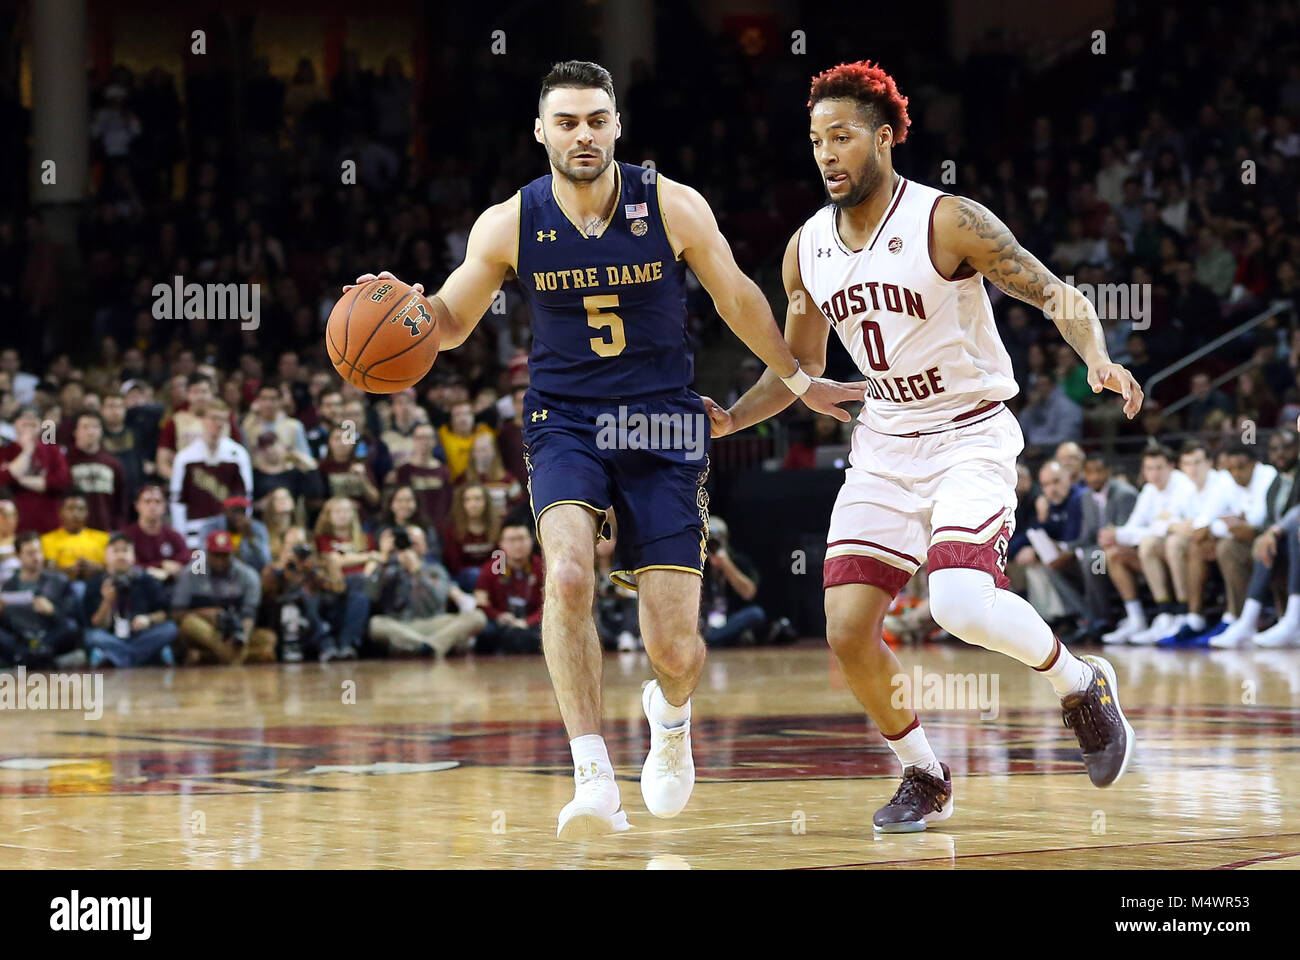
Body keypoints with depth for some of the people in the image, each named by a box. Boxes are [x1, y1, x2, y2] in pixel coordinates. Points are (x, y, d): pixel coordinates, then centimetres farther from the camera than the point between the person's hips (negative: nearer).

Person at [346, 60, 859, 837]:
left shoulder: (674, 208, -8)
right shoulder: (509, 225, -6)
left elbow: (737, 298, 8)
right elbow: (452, 321, 7)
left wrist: (798, 379, 17)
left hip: (663, 424, 0)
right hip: (566, 422, 0)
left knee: (674, 648, -4)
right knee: (568, 573, -31)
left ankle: (671, 713, 36)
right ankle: (594, 778, -27)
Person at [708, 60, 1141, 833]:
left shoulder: (949, 221, -14)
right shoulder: (807, 249, 3)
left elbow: (1056, 294, -13)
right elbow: (798, 368, 16)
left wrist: (1098, 360, -33)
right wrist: (730, 419, 0)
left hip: (971, 435, -5)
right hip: (884, 444, 5)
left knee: (961, 605, -26)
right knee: (849, 632, -6)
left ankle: (1082, 684, 4)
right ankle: (926, 779, 16)